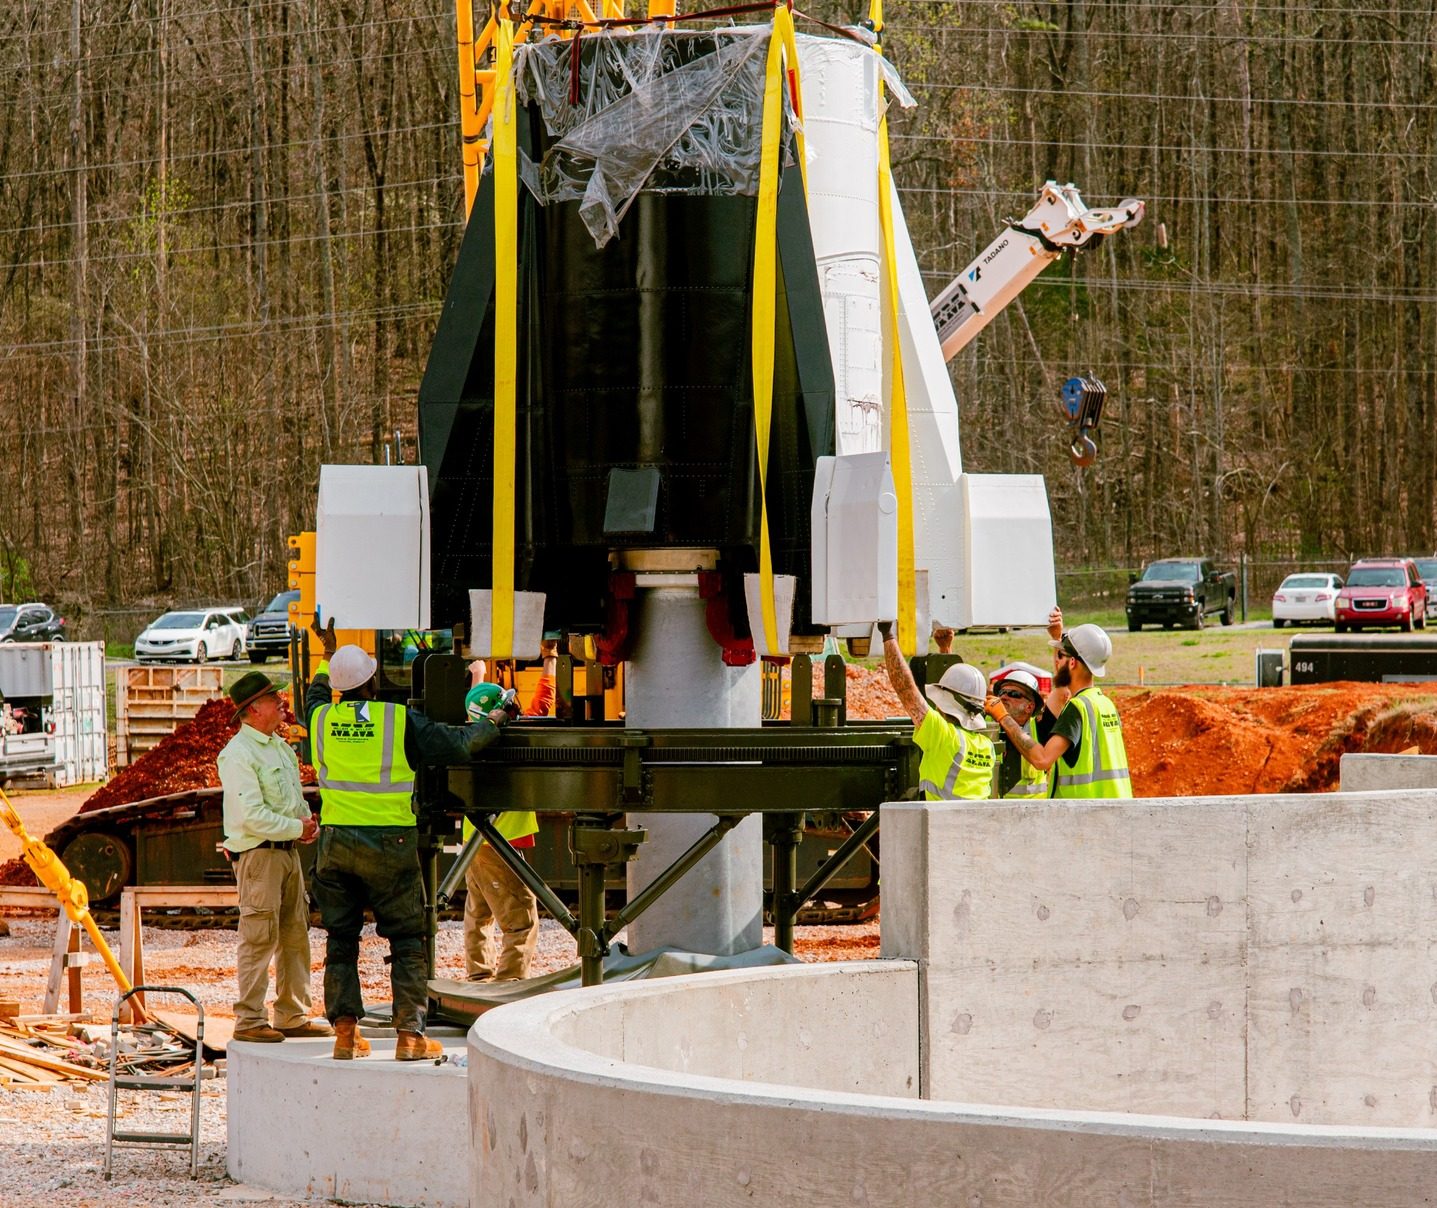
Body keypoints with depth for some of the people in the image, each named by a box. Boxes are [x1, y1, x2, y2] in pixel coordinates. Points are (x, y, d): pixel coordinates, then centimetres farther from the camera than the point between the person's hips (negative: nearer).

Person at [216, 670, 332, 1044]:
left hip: (287, 850, 9)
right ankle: (249, 1020, -4)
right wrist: (297, 828, -14)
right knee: (259, 937, -8)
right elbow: (253, 816, -21)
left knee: (294, 935, 12)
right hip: (258, 854, -9)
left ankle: (293, 1015, 20)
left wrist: (308, 822, 4)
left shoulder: (280, 747, 15)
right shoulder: (238, 754, -15)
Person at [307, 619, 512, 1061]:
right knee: (407, 940, 3)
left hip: (335, 841, 4)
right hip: (388, 844, -3)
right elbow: (457, 744, -5)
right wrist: (491, 722, 14)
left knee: (341, 938, 11)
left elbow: (315, 695, 29)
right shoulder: (400, 720, -8)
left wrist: (328, 655, 43)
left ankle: (344, 1031, 8)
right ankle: (410, 1034, -2)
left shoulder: (322, 719, 3)